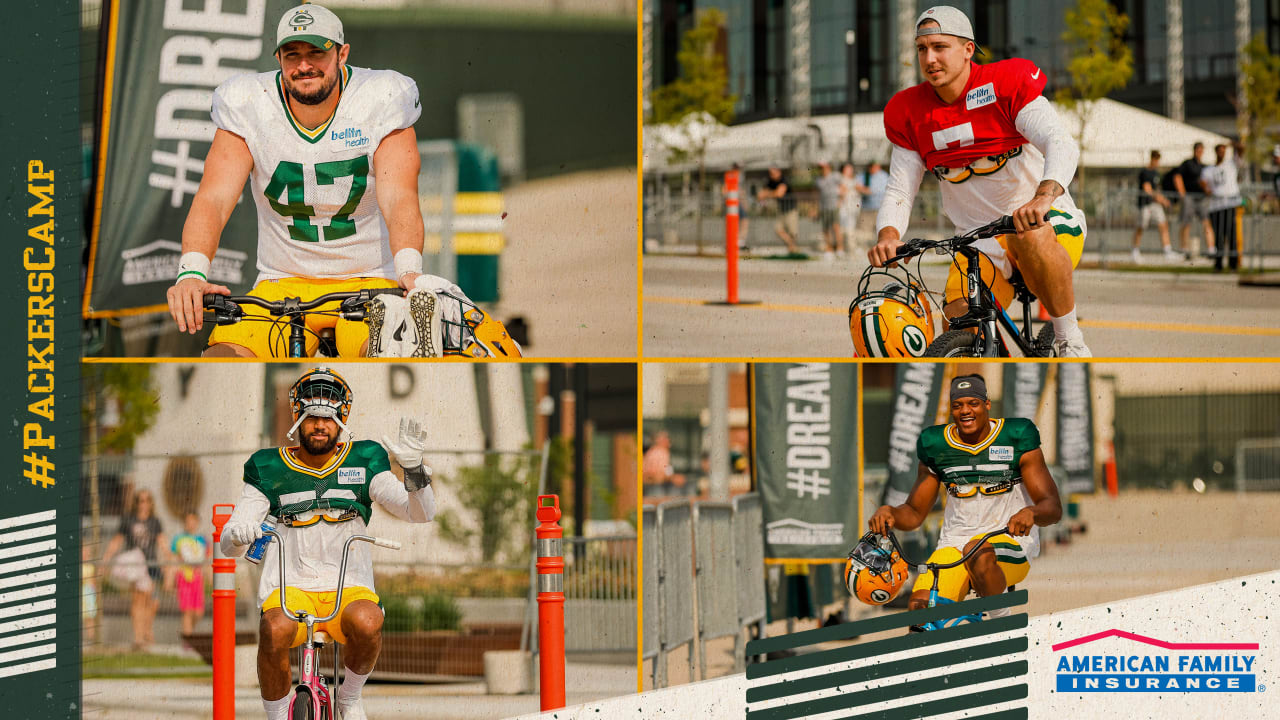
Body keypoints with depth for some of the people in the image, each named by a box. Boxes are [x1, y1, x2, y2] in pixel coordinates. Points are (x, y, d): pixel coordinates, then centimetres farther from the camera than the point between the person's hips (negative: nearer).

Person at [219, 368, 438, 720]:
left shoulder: (363, 463, 9)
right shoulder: (269, 470, 8)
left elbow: (421, 512, 0)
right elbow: (229, 545, 4)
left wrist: (413, 468, -19)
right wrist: (237, 534, -21)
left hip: (348, 588, 0)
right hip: (289, 587, 0)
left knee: (366, 622, -35)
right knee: (274, 630, -35)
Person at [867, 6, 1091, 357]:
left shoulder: (1006, 84, -11)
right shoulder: (909, 113, 2)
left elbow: (1061, 144, -24)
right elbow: (899, 191, 2)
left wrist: (1042, 199, -45)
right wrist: (888, 234, -22)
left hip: (1054, 223, -4)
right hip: (980, 242, 4)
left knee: (1031, 236, -40)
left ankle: (1070, 341, -23)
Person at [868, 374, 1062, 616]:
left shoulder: (1015, 439, -4)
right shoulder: (937, 446, 5)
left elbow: (1053, 507, -8)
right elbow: (915, 513, 13)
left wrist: (1031, 513, -32)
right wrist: (889, 512, -10)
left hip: (1011, 541, -3)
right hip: (955, 542, 3)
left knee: (979, 552, -39)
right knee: (919, 607, -24)